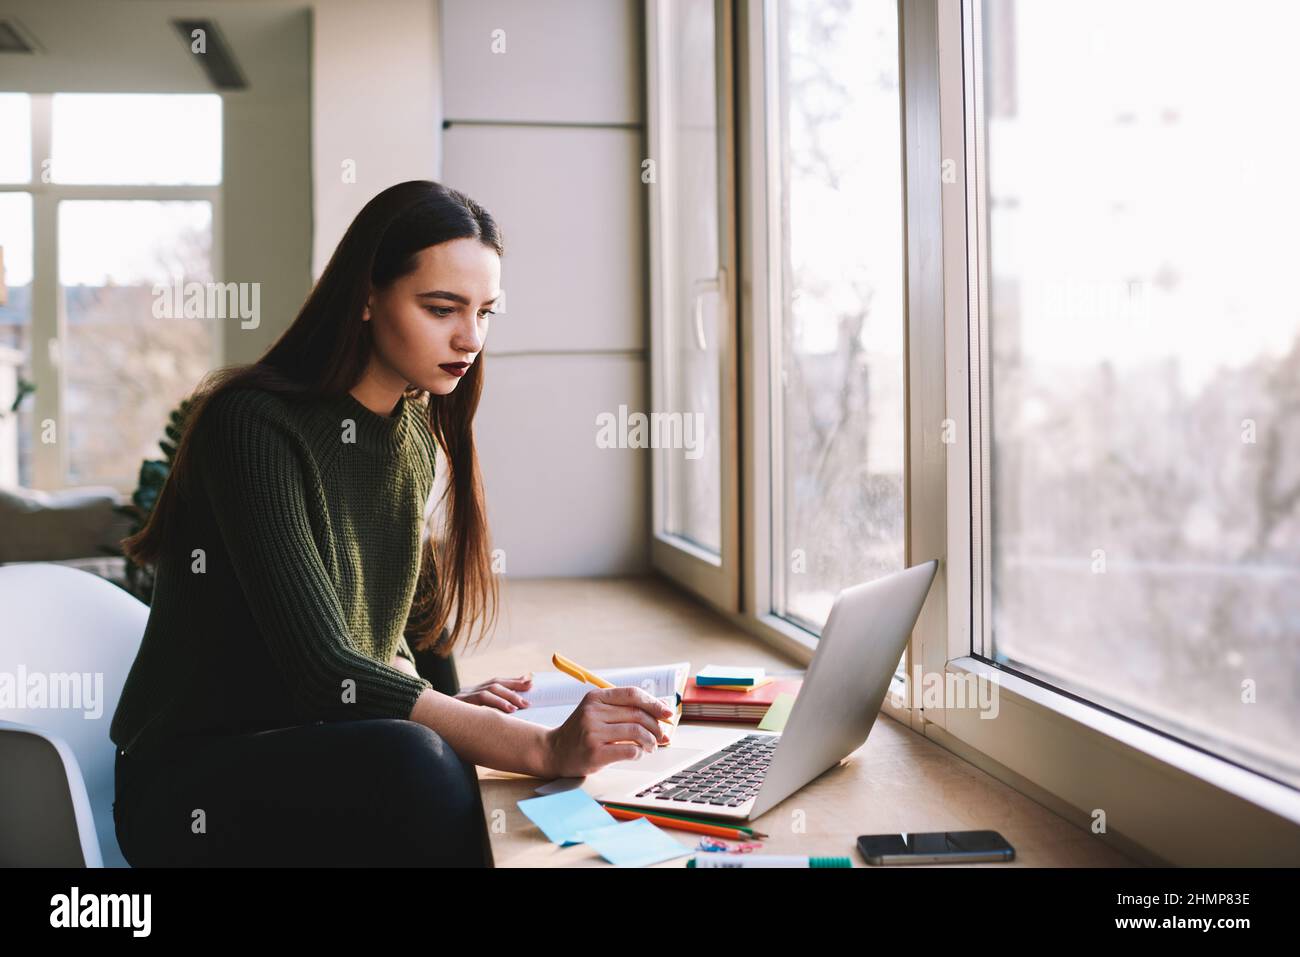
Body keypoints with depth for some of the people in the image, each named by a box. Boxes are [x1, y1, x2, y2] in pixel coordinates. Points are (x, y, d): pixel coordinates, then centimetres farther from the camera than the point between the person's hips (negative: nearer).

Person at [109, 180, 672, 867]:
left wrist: (450, 705, -9)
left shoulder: (416, 435, 5)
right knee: (414, 762, -36)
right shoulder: (254, 426, -20)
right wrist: (544, 748, -35)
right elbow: (322, 670, -28)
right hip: (192, 780, -6)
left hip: (318, 753, 6)